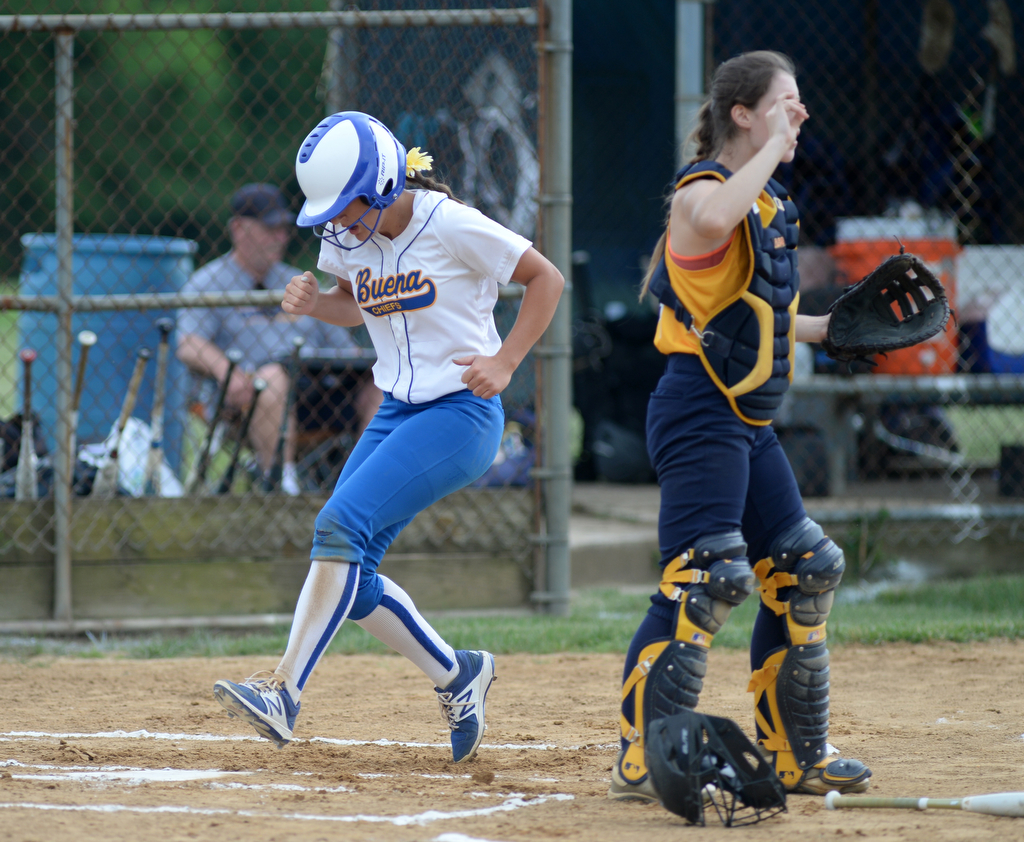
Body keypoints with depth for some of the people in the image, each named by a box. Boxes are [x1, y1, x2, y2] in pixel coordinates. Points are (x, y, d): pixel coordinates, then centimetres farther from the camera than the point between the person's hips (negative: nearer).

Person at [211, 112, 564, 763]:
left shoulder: (451, 227, -16)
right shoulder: (348, 238, 3)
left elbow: (546, 278, -6)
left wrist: (505, 363, -14)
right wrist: (313, 302, -1)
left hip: (462, 412, -8)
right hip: (397, 414, 8)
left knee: (343, 523, -23)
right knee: (350, 572, 1)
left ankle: (285, 690, -25)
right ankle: (457, 675, 21)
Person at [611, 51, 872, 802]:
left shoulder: (770, 203, 16)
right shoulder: (703, 188, -13)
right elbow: (713, 219, -40)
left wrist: (830, 328, 17)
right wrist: (774, 145, -29)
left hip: (750, 421, 10)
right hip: (701, 414, -10)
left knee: (803, 572, 13)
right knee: (704, 582, -16)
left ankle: (796, 755, 24)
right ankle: (640, 761, -14)